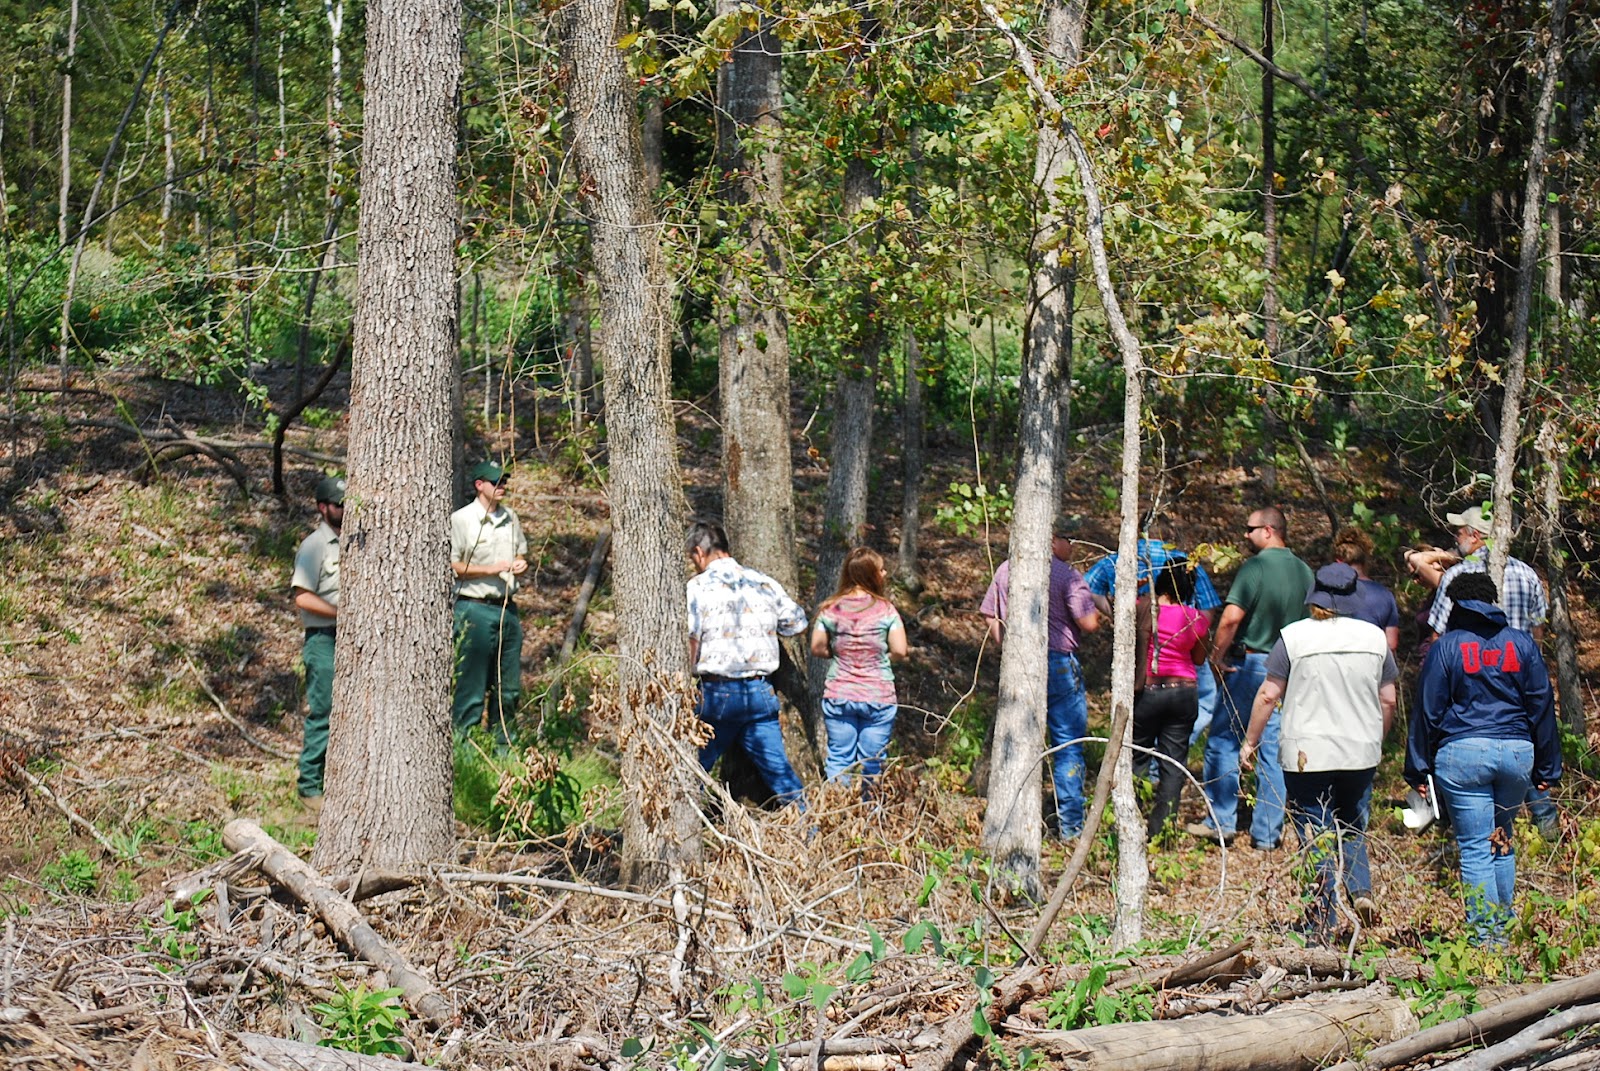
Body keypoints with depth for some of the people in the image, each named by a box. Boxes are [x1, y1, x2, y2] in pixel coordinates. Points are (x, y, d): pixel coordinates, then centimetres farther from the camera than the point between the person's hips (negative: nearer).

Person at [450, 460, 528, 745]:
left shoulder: (510, 518, 14)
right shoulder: (461, 520, -5)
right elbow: (451, 566, -9)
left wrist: (521, 564, 3)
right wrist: (491, 569, -17)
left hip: (508, 608, 7)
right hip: (476, 609, -7)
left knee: (509, 687, 10)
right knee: (471, 687, -7)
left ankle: (502, 745, 18)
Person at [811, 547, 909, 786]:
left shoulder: (831, 609, -1)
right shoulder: (885, 609, -6)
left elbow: (817, 648, 2)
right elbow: (900, 651, -8)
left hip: (838, 696, 2)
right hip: (878, 698, -1)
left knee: (839, 759, 6)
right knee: (872, 762, 7)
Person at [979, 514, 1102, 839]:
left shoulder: (1005, 571, 6)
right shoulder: (1066, 575, -10)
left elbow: (991, 620, 10)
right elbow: (1089, 623, -13)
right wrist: (1099, 612, 8)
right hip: (1059, 664, -5)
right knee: (1068, 746, 2)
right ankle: (1070, 825, 2)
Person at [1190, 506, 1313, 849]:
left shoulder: (1255, 568, -15)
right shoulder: (1305, 572, 7)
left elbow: (1231, 618, -23)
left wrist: (1217, 656, -12)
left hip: (1251, 665, -6)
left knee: (1224, 743, 6)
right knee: (1274, 749, 8)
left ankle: (1221, 822, 7)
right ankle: (1267, 832, 9)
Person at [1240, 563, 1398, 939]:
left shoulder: (1294, 636, -7)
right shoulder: (1375, 637, 2)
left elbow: (1268, 695, -6)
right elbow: (1388, 700, 8)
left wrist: (1250, 741, 5)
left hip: (1307, 754, -3)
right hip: (1361, 753, 3)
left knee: (1316, 837, 4)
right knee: (1353, 827, 23)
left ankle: (1322, 923, 6)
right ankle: (1361, 889, 1)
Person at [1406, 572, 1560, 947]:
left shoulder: (1446, 647, 0)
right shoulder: (1522, 643, 8)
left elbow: (1428, 710, 1)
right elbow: (1542, 705, 10)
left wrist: (1418, 769, 7)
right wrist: (1547, 768, 15)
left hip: (1463, 753, -3)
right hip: (1517, 752, 3)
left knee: (1475, 849, 0)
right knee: (1503, 842, 20)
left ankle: (1484, 938, -2)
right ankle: (1503, 929, 22)